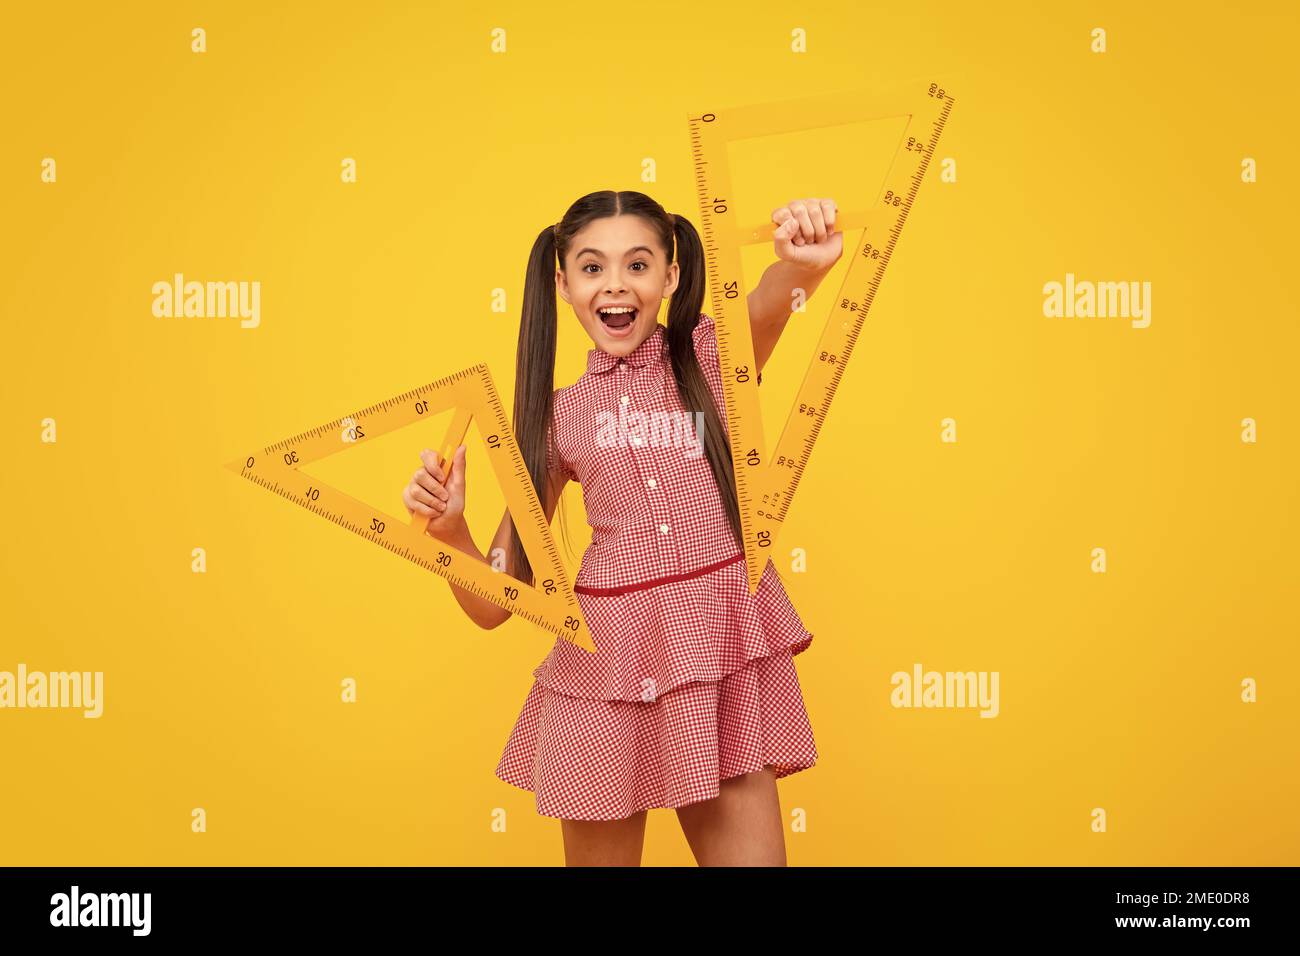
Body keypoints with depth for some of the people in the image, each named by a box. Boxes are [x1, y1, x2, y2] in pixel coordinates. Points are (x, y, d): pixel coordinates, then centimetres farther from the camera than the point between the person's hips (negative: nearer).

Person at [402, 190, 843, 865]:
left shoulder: (713, 353, 4)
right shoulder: (558, 416, 6)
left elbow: (768, 303, -23)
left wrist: (802, 266, -45)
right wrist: (449, 528, -13)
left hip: (726, 654, -1)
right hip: (607, 665, 1)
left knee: (750, 849, 4)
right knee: (600, 852, 13)